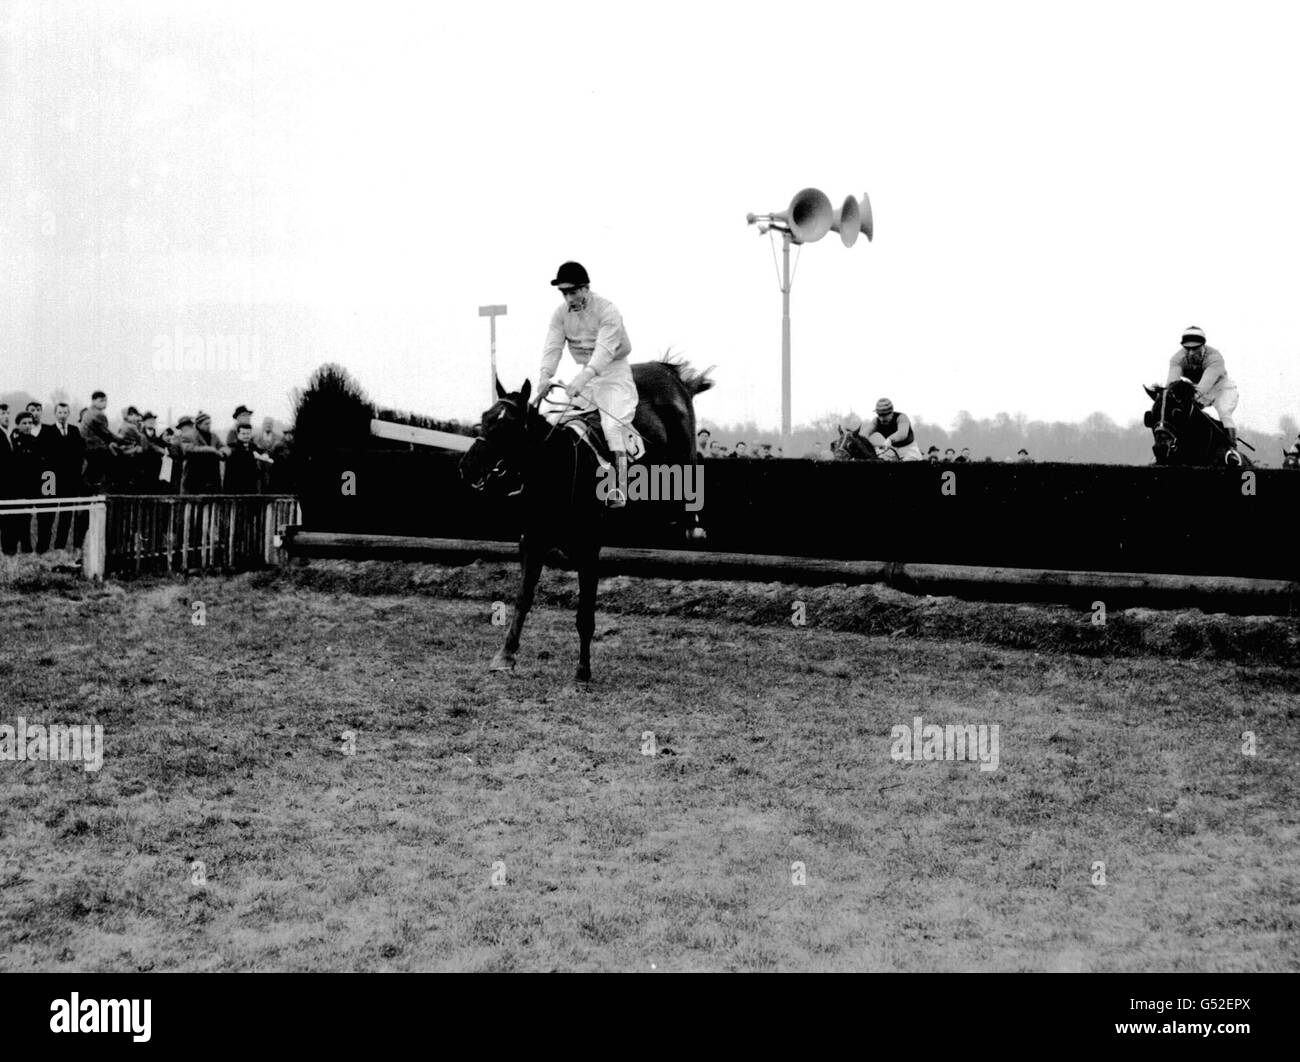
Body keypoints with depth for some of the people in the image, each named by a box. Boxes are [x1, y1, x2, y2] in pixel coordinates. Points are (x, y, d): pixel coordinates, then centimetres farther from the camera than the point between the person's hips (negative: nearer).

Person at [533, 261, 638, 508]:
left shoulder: (607, 311, -21)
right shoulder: (561, 314, -3)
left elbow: (604, 351, -33)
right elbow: (552, 347, -12)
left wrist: (582, 379, -47)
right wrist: (545, 376, -31)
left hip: (613, 371, -7)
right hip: (585, 375, 7)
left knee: (612, 426, -21)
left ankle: (618, 492, -23)